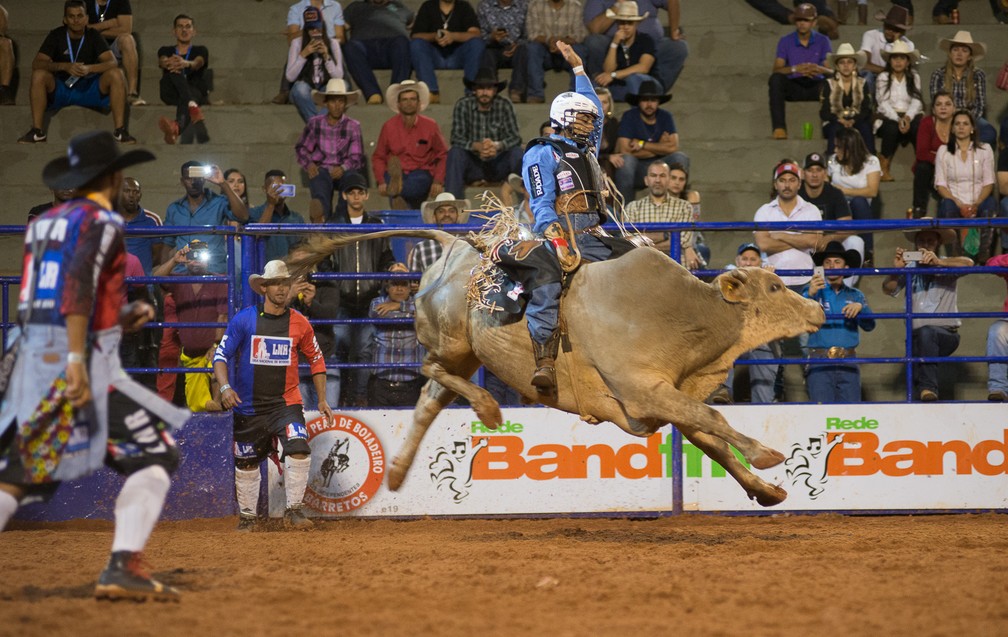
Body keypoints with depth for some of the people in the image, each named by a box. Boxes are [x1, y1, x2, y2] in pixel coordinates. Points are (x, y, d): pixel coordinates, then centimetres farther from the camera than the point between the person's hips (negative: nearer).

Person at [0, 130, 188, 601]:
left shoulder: (41, 226, 20)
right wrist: (78, 359, -26)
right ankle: (122, 568, -17)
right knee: (154, 456, -3)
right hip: (84, 364, -8)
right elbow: (78, 286, -19)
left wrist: (118, 320, 24)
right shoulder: (101, 222, -4)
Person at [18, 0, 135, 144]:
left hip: (89, 88, 1)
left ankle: (120, 131, -25)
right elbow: (37, 63, -15)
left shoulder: (93, 36, -2)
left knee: (115, 74, -25)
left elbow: (112, 62, -13)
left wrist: (89, 68, -33)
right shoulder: (56, 35, -5)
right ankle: (37, 131, -26)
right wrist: (64, 66, -32)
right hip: (60, 89, -1)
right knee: (39, 75, -30)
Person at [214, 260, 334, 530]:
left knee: (298, 450, -21)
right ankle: (247, 516, 28)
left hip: (286, 403, 0)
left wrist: (322, 400, 12)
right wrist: (225, 387, -19)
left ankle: (294, 511, -8)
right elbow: (221, 355, -2)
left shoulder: (299, 323, 2)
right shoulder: (244, 320, -3)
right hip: (249, 405, 0)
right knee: (246, 463, 9)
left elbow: (316, 360, 14)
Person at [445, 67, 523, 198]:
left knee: (516, 152, -26)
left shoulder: (504, 105, -5)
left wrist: (497, 145, -32)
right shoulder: (463, 105, -7)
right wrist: (477, 146, -32)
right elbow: (456, 138, -13)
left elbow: (515, 138, -10)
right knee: (455, 152, -28)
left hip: (497, 166, 0)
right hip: (472, 165, 0)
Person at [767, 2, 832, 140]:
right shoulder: (785, 41, 2)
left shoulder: (823, 41, 4)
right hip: (793, 87, 0)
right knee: (775, 79, -33)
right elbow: (776, 70, -9)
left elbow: (832, 71, -4)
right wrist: (795, 69, -30)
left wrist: (819, 69, -30)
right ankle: (779, 128, -39)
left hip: (816, 87, 0)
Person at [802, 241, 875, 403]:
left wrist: (860, 307, -17)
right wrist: (810, 295, -30)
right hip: (820, 363, -3)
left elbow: (869, 326, 4)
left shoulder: (855, 295, 16)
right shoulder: (812, 291, 8)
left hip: (848, 363, 3)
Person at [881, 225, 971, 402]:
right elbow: (888, 289, 0)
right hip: (917, 338, 5)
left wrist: (939, 262, -34)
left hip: (946, 334, -5)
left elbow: (968, 263, -20)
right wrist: (896, 269, -20)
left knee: (926, 332, -35)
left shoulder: (946, 266, 2)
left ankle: (928, 387, -42)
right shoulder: (910, 268, 12)